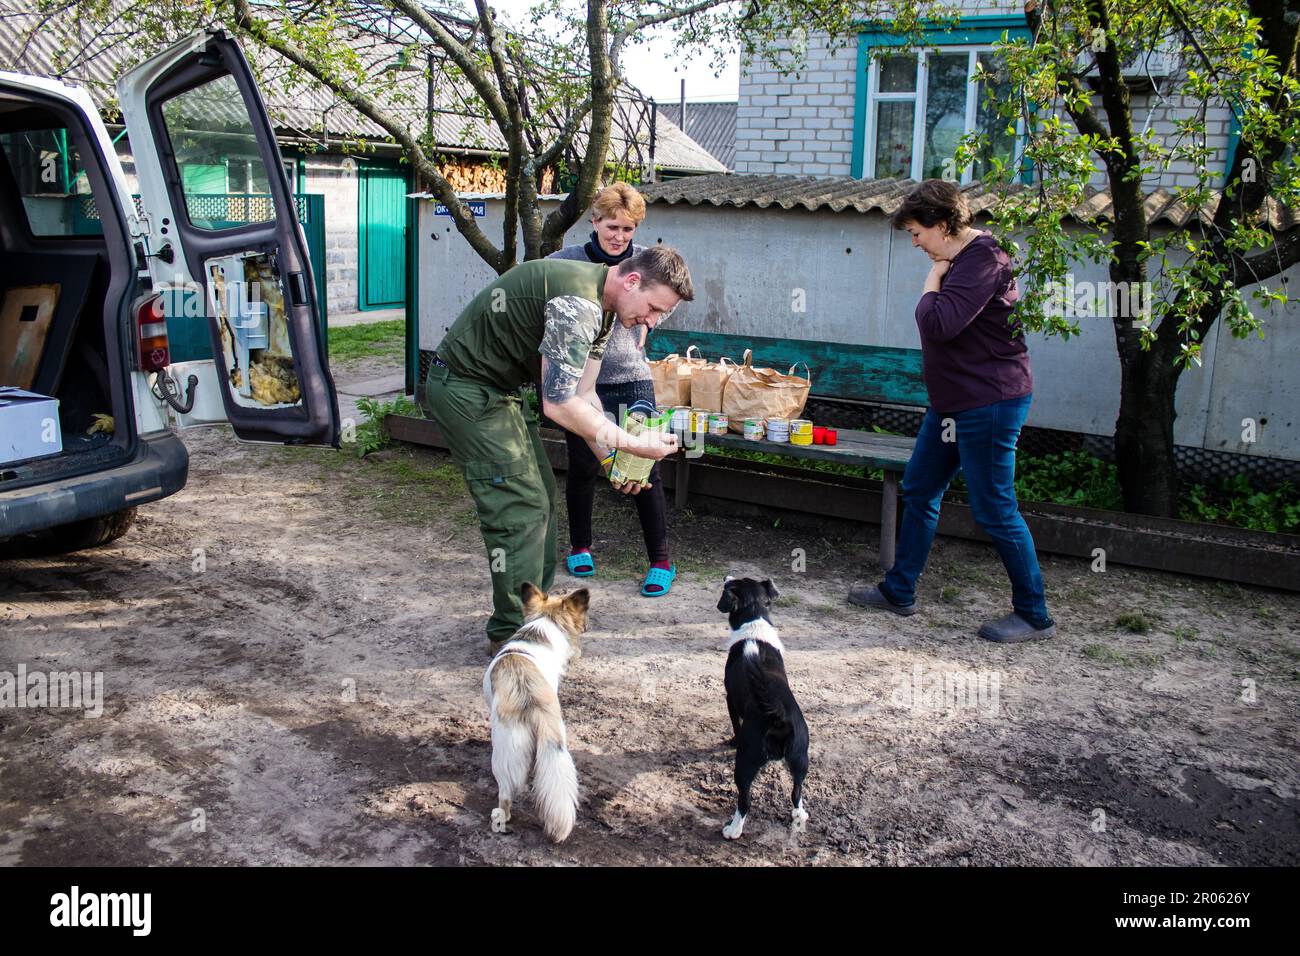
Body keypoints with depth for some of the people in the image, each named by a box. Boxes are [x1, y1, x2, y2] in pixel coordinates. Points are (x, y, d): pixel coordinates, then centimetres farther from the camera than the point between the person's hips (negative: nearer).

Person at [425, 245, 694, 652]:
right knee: (520, 508, -9)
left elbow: (582, 395, 8)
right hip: (465, 389, -10)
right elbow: (559, 404, -28)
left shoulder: (601, 309, 5)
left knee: (539, 497, 13)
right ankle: (512, 636, 2)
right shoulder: (577, 303, -28)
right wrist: (633, 443, -21)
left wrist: (612, 460, -4)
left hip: (494, 389, 11)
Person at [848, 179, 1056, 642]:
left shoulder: (982, 261, -18)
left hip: (989, 403, -11)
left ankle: (1035, 615, 10)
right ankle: (899, 591, 28)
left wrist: (933, 276, -14)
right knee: (918, 492, 16)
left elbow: (938, 323, -26)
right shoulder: (958, 261, 14)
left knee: (995, 511, -3)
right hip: (953, 401, 11)